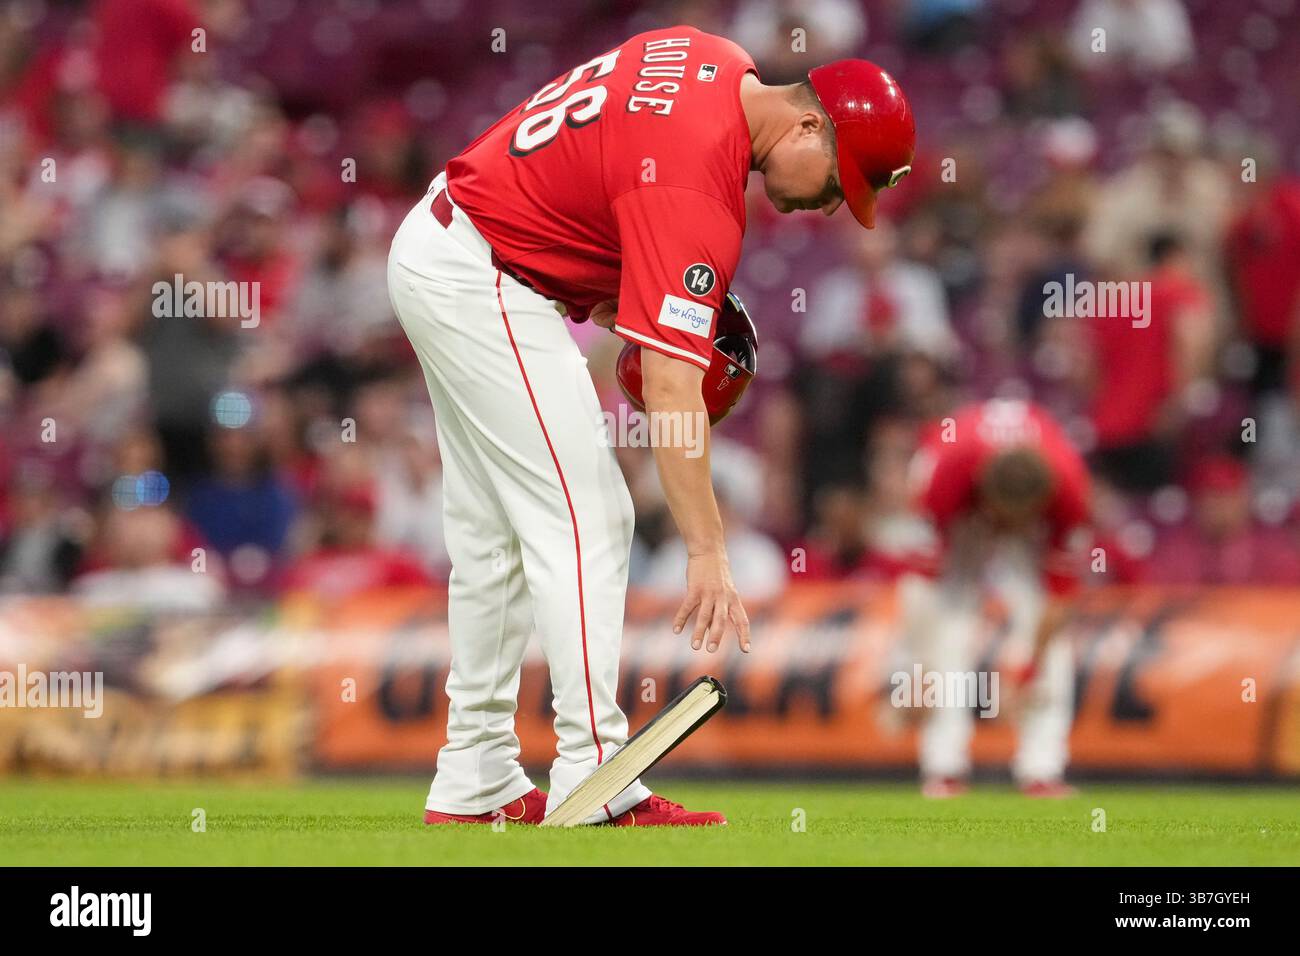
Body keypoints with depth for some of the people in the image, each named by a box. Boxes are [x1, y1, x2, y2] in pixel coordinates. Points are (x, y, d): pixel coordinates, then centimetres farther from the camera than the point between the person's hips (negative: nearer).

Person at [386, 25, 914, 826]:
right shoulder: (698, 187, -26)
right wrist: (709, 554, -32)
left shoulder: (722, 61, 1)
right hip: (488, 289, -10)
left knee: (493, 535, 14)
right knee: (585, 523, -11)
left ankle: (475, 785, 18)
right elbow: (670, 388, -30)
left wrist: (625, 284, 9)